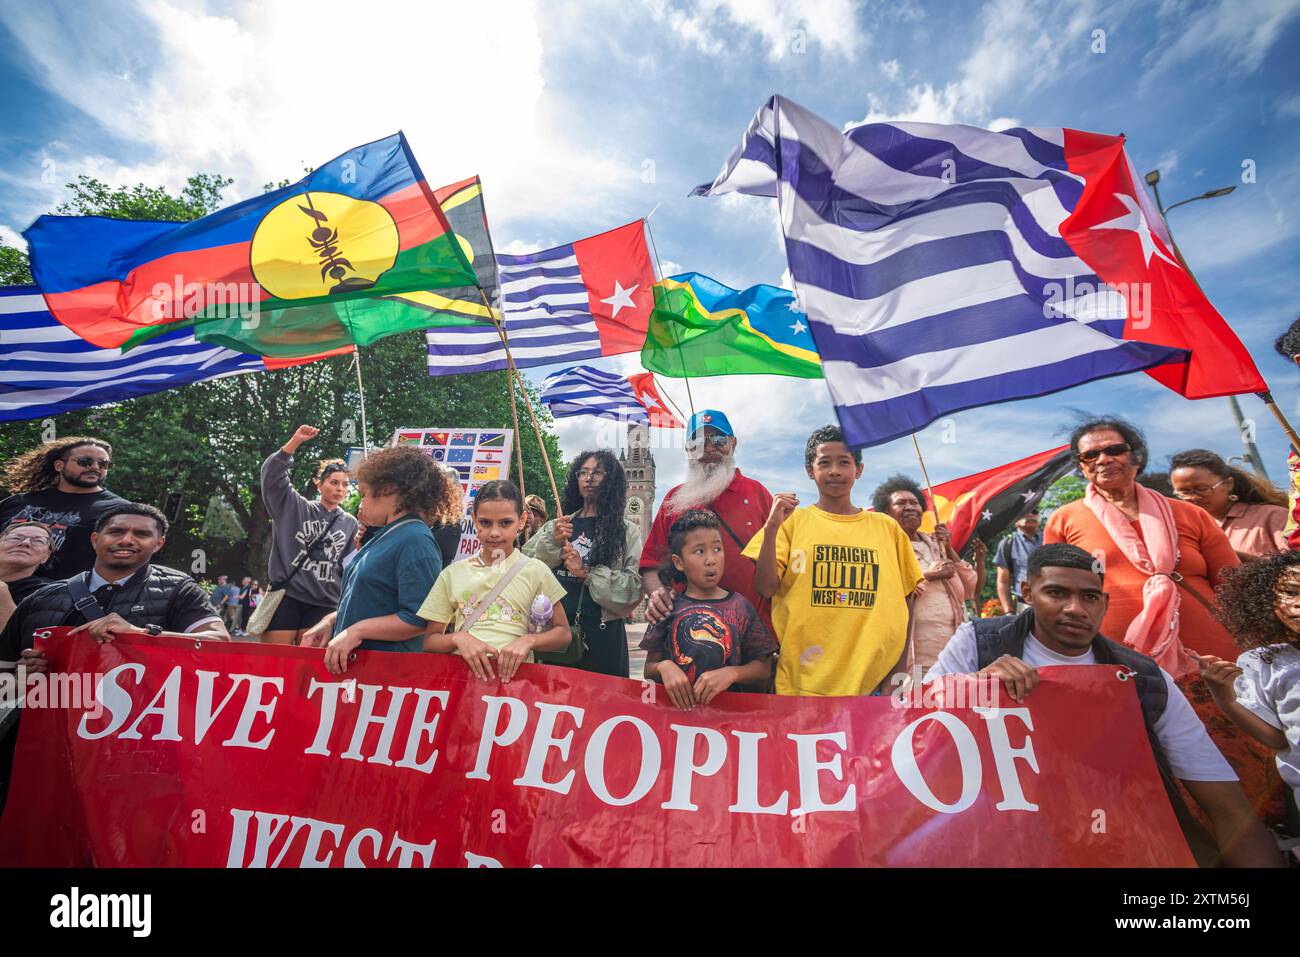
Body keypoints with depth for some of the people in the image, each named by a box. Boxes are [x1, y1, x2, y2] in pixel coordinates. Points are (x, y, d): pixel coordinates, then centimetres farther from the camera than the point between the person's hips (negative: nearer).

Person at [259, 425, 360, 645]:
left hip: (324, 605, 2)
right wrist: (295, 442, -16)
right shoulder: (295, 508, 5)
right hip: (286, 596, -1)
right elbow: (271, 474, -7)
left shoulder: (351, 524, 9)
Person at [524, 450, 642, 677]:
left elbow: (634, 587, -7)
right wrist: (551, 542, -10)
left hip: (601, 633, -2)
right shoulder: (557, 524, 14)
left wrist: (588, 573, -14)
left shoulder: (627, 531, 3)